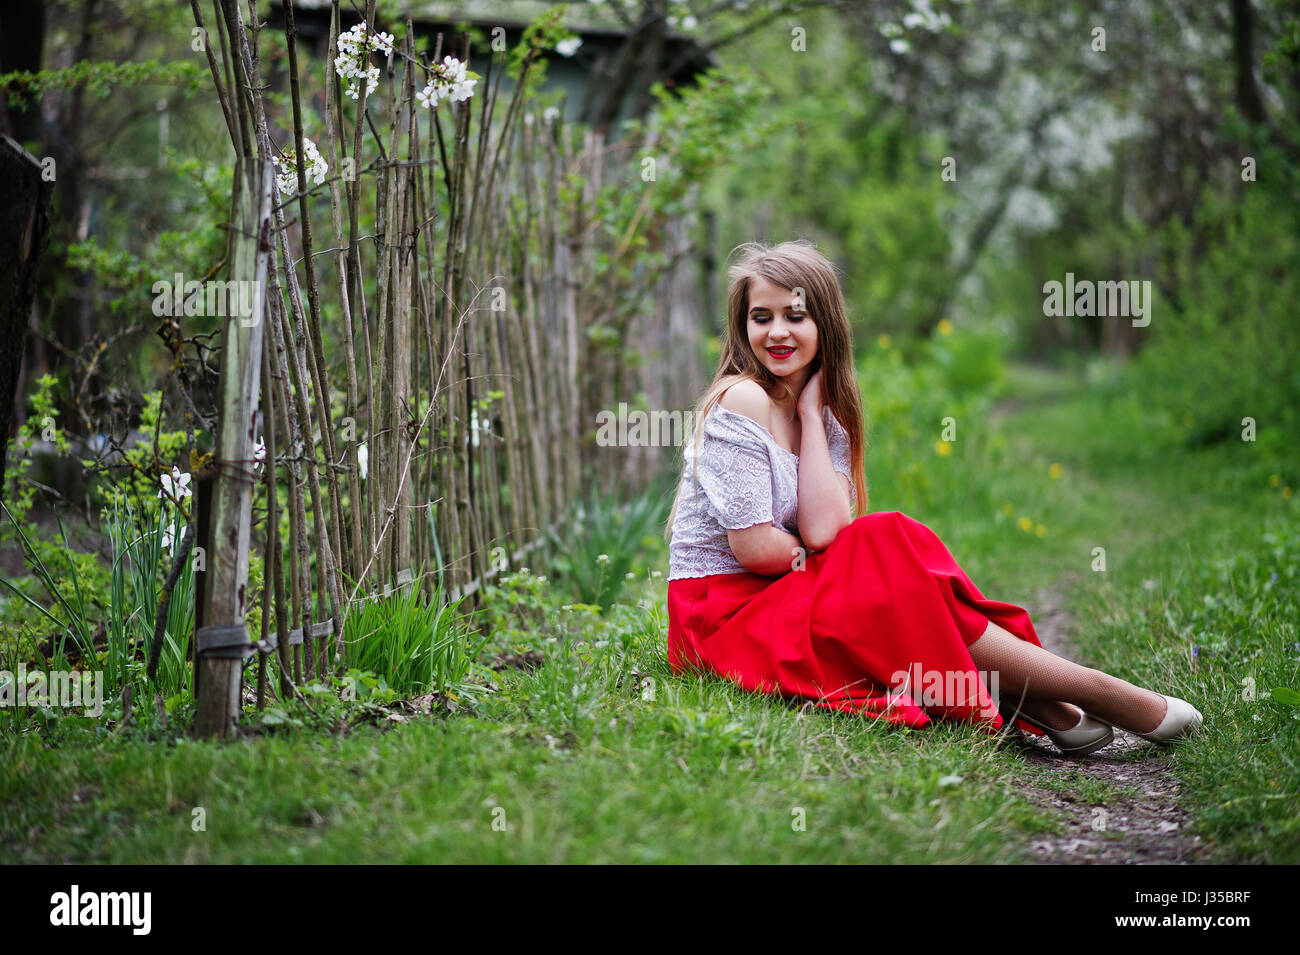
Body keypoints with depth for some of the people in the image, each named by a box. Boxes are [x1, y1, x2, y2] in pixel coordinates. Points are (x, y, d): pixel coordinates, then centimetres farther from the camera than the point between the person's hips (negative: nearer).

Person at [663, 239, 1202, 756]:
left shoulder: (828, 416, 9)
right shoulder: (742, 400, -14)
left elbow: (823, 529, -11)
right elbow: (754, 546, -18)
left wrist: (810, 414, -8)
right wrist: (822, 562, -1)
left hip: (786, 601, 7)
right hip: (724, 613, -7)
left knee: (900, 550, -16)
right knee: (895, 554, -19)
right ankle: (1098, 692, -16)